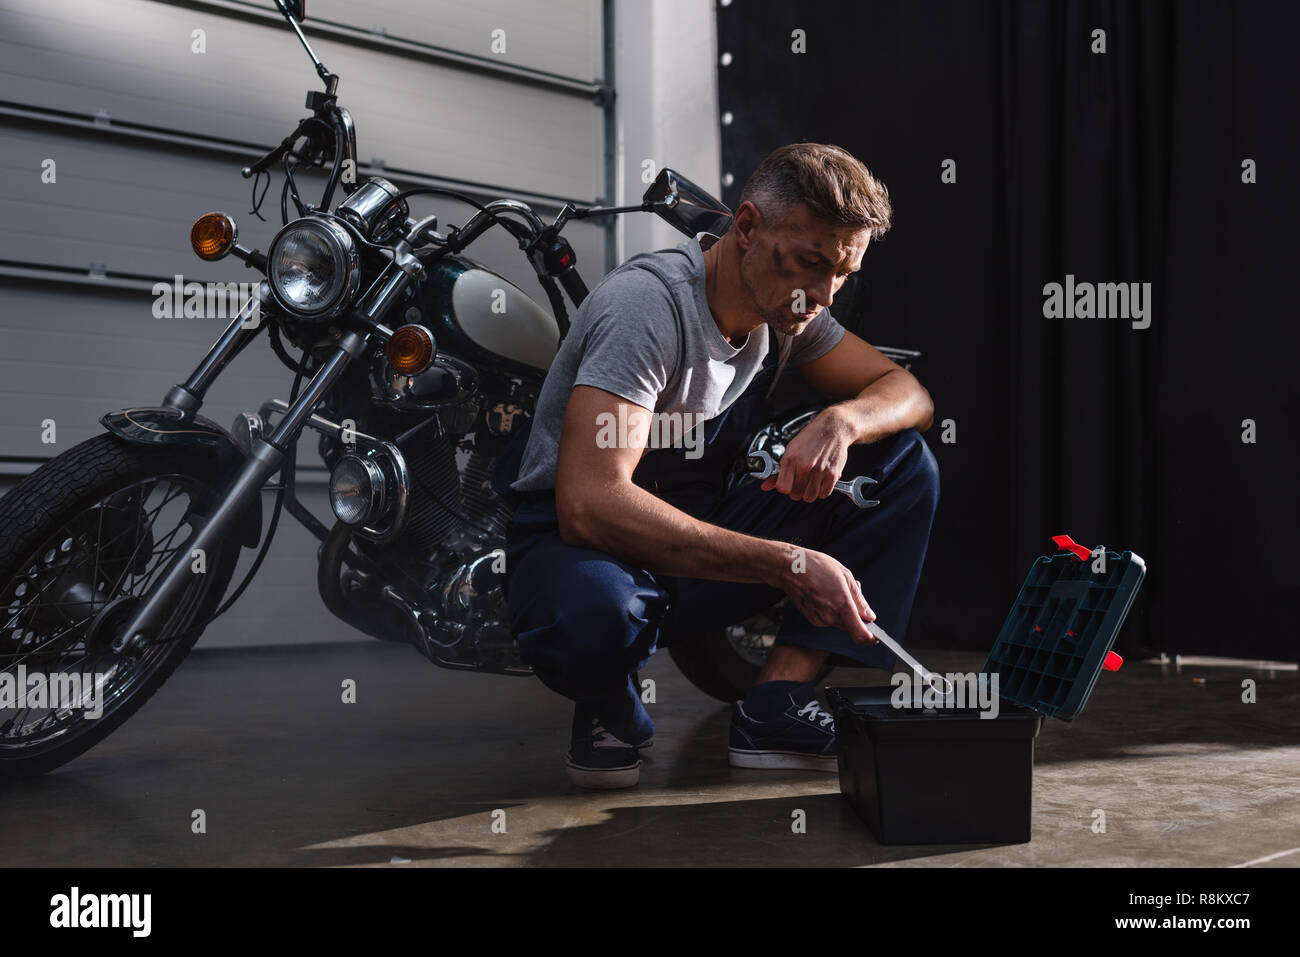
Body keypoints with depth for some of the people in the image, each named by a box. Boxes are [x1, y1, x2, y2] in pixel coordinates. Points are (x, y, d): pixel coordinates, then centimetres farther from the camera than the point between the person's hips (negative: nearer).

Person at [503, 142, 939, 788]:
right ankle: (608, 707, -5)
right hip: (578, 541, -7)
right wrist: (785, 564, -37)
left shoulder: (787, 304, 0)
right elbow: (589, 504, -35)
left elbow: (908, 395, 6)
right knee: (593, 613, -45)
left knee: (905, 462, -5)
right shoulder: (650, 304, -25)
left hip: (701, 529, 8)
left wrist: (841, 420, -20)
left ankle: (775, 710, -13)